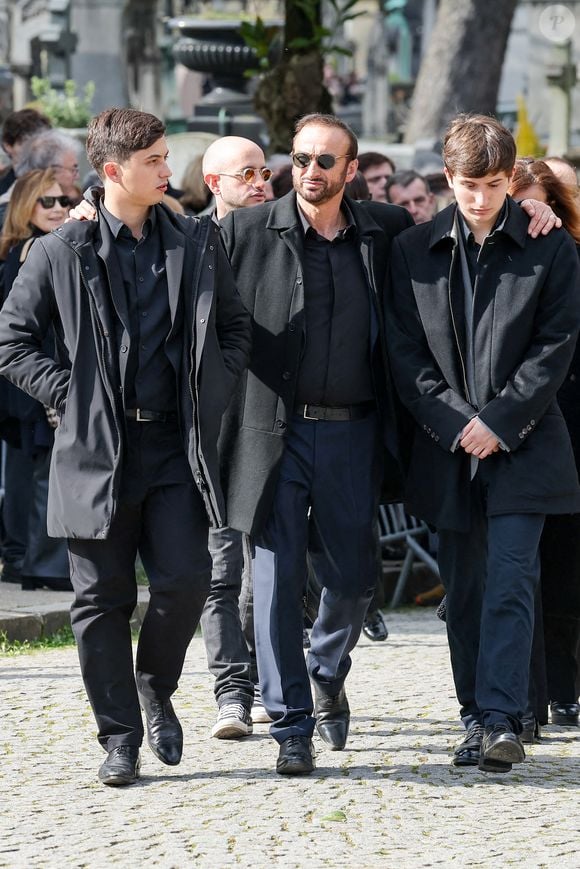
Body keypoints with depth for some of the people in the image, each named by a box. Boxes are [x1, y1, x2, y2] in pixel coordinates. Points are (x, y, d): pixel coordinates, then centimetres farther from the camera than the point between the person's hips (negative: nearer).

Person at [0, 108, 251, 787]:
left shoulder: (197, 242, 8)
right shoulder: (61, 252, 0)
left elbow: (235, 324, 19)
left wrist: (212, 392, 7)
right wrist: (68, 393, -5)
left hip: (178, 446, 1)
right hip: (96, 449, -1)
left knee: (185, 579, -11)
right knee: (101, 598, 2)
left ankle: (156, 686, 18)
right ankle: (120, 736, 12)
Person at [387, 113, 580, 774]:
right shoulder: (413, 250, 6)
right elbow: (406, 351, 3)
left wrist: (500, 421, -11)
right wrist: (455, 425, -8)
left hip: (523, 445, -3)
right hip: (446, 447, 3)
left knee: (509, 582, -12)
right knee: (464, 589, 7)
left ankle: (503, 720, -16)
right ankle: (476, 718, 15)